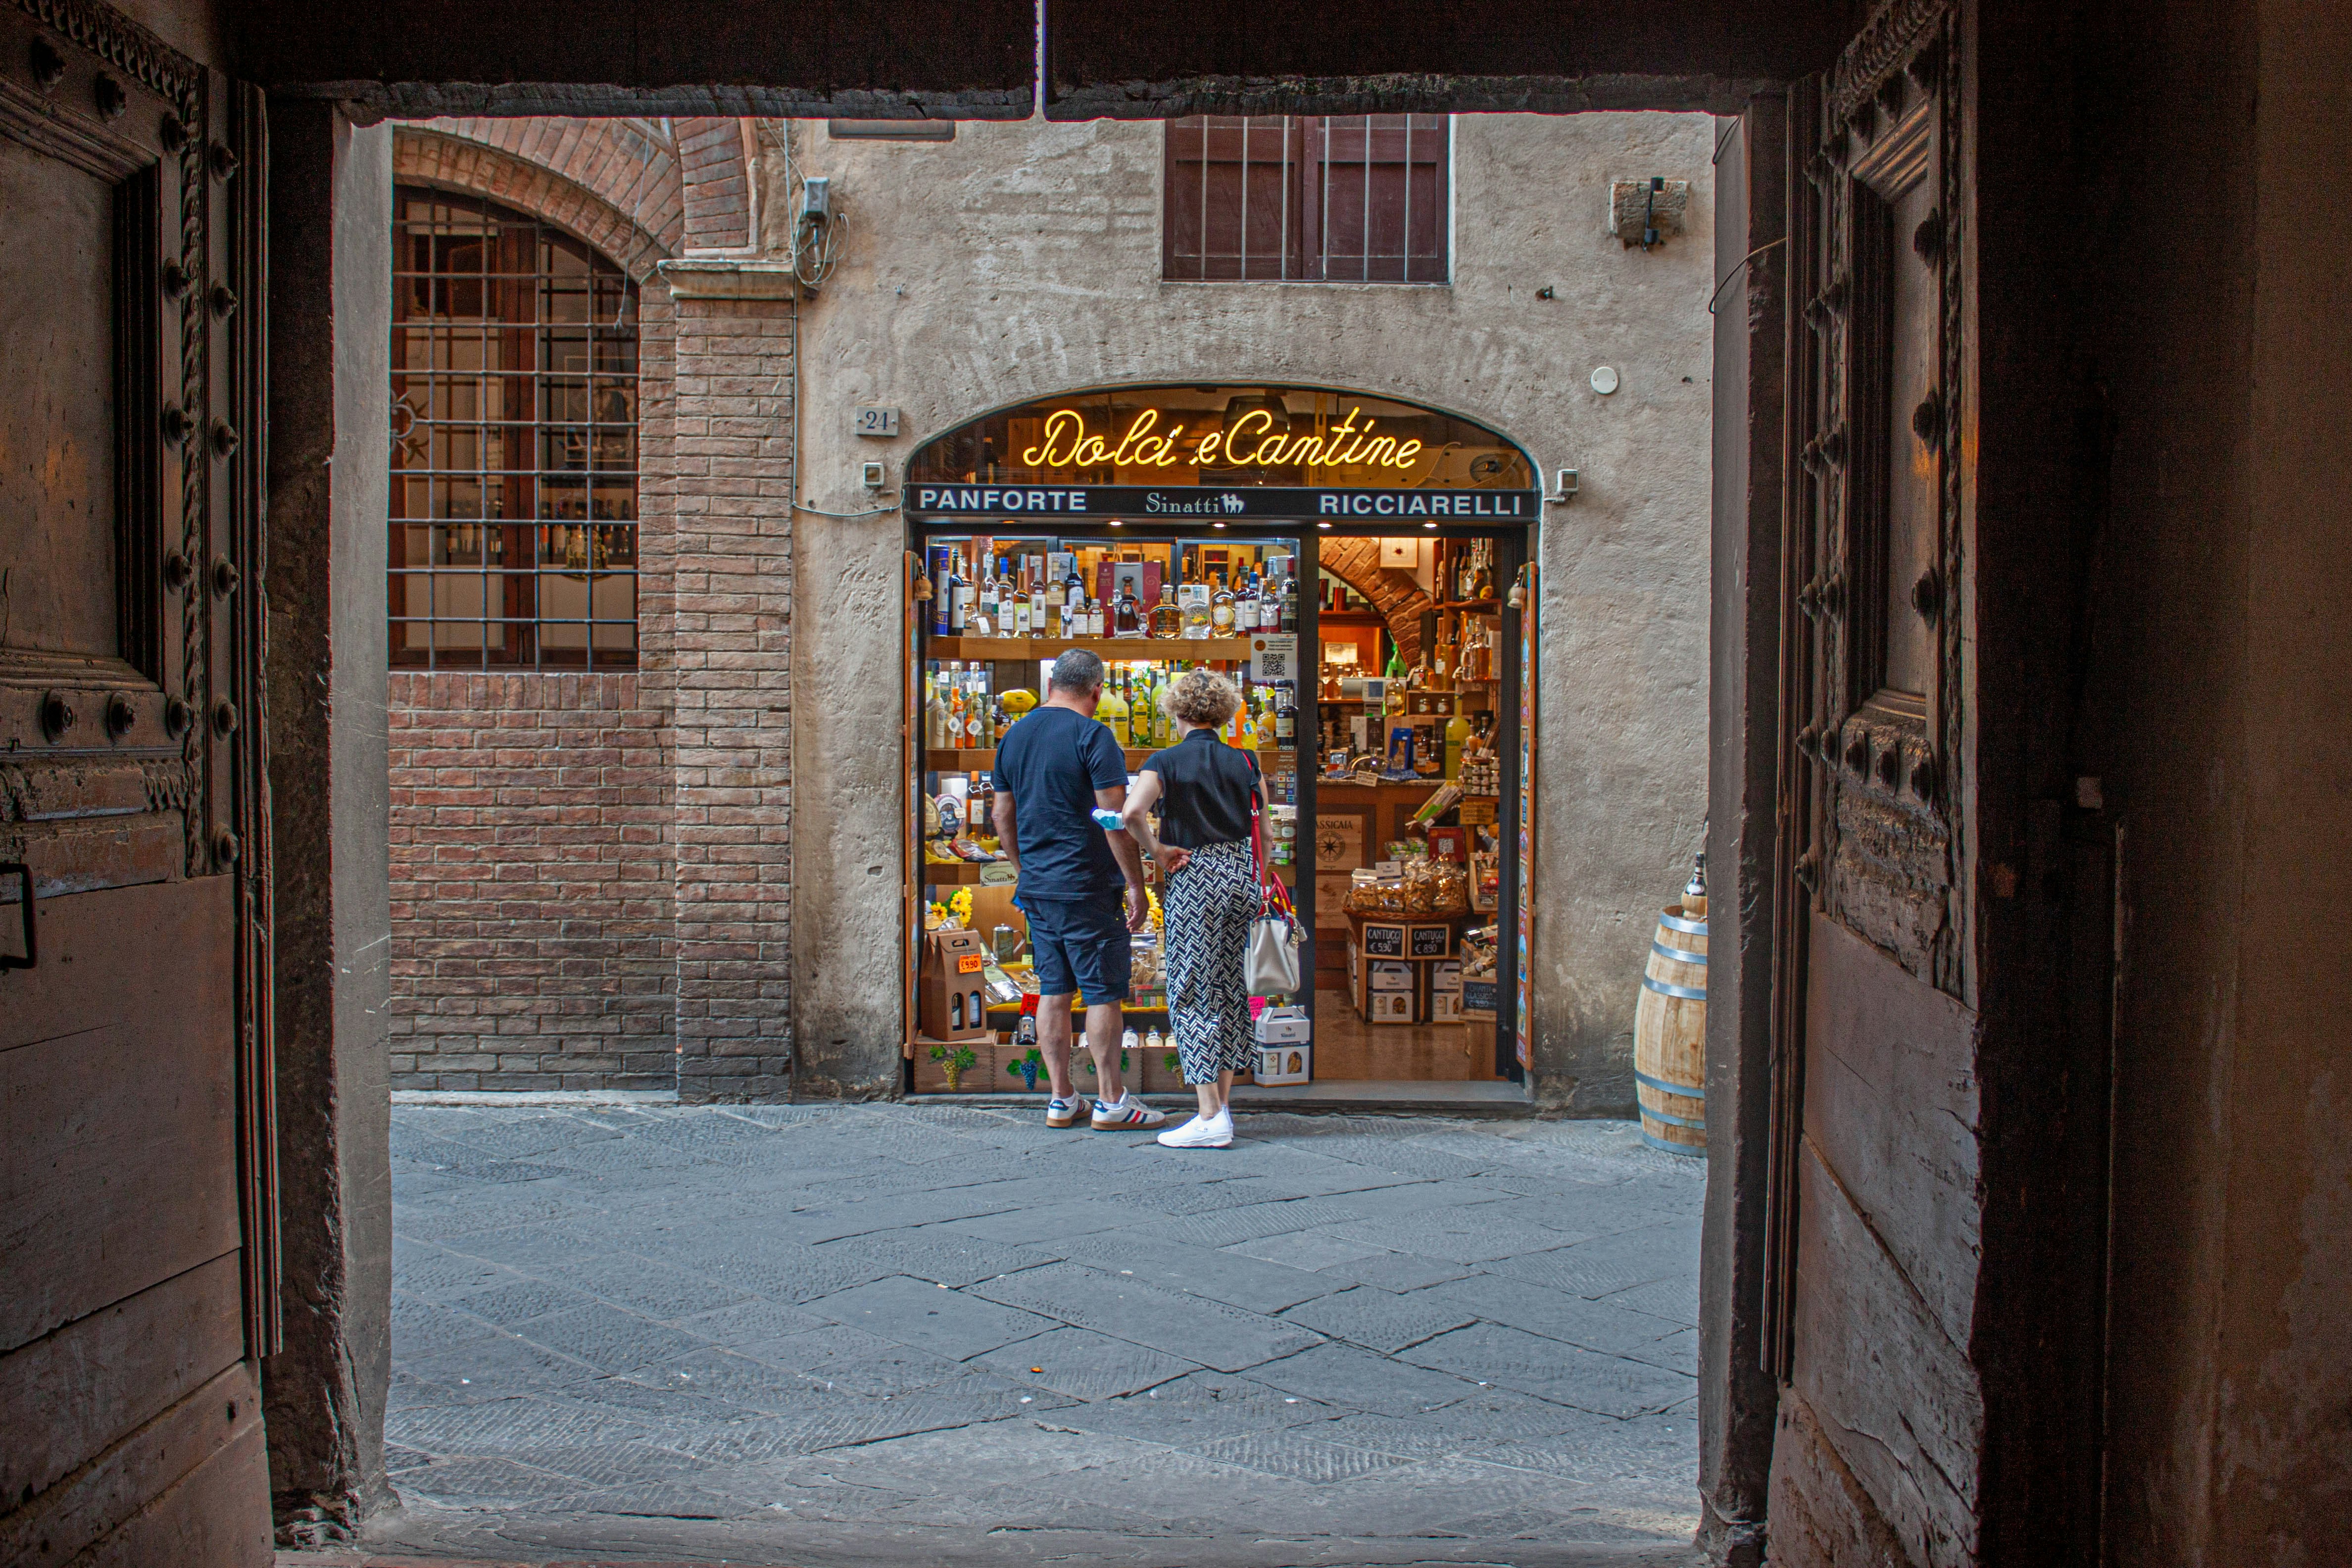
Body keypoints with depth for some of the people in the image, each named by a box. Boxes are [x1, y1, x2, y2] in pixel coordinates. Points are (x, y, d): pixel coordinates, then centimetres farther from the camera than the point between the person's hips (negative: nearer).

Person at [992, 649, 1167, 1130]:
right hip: (1086, 887, -7)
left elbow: (1002, 816, 16)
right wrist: (1136, 886, -11)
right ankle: (1111, 1101, 6)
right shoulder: (1092, 736, -12)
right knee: (1104, 992, 1)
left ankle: (1062, 1100, 15)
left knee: (1053, 991, 11)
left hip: (1036, 887, 7)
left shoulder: (1014, 736, 10)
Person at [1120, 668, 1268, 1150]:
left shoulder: (1167, 761, -6)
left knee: (1193, 993, -1)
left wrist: (1157, 850, -8)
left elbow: (1131, 812, -23)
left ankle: (1211, 1117, -4)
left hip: (1192, 879, -5)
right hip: (1241, 876, 5)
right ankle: (1223, 1104, 17)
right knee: (1230, 989, 13)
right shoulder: (1245, 761, 6)